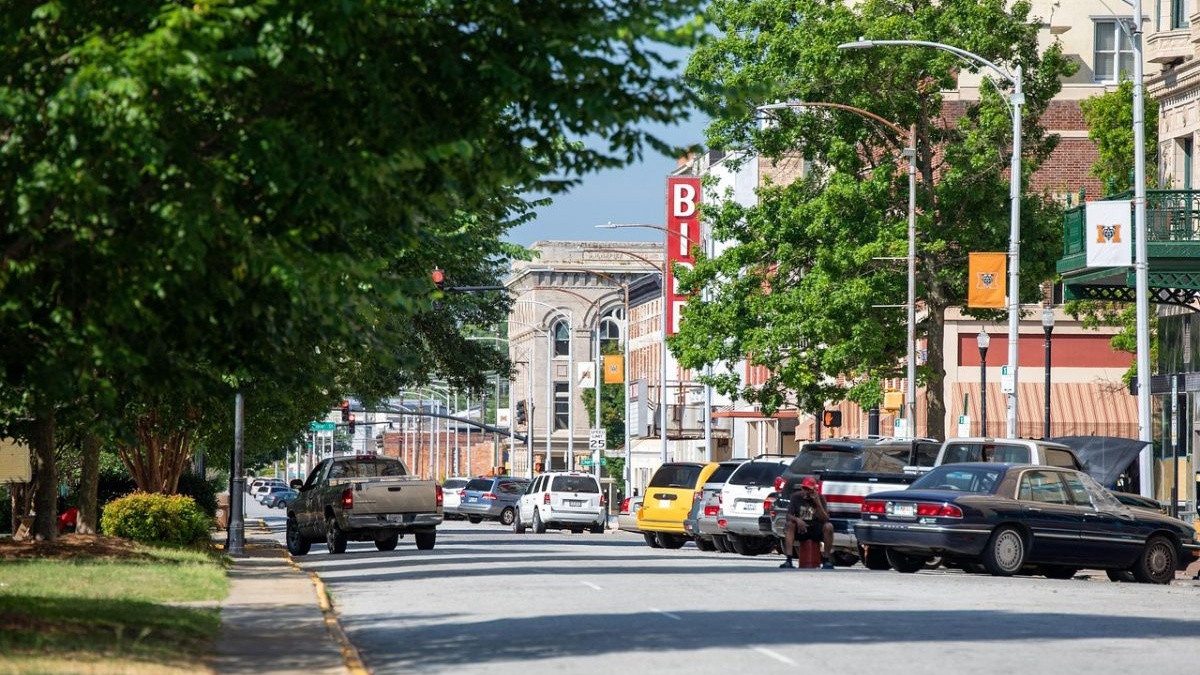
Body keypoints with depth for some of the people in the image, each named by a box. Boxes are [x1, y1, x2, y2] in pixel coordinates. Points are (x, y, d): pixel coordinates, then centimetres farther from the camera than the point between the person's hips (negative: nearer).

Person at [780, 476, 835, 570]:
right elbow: (789, 516, -10)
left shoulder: (820, 498, -6)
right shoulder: (796, 497, -4)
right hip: (800, 530, 0)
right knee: (790, 525, -29)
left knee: (828, 526, -29)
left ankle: (826, 560, -22)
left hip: (816, 530, 0)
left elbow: (825, 519, -16)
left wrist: (818, 503, -26)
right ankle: (788, 560, -35)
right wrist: (797, 520, -32)